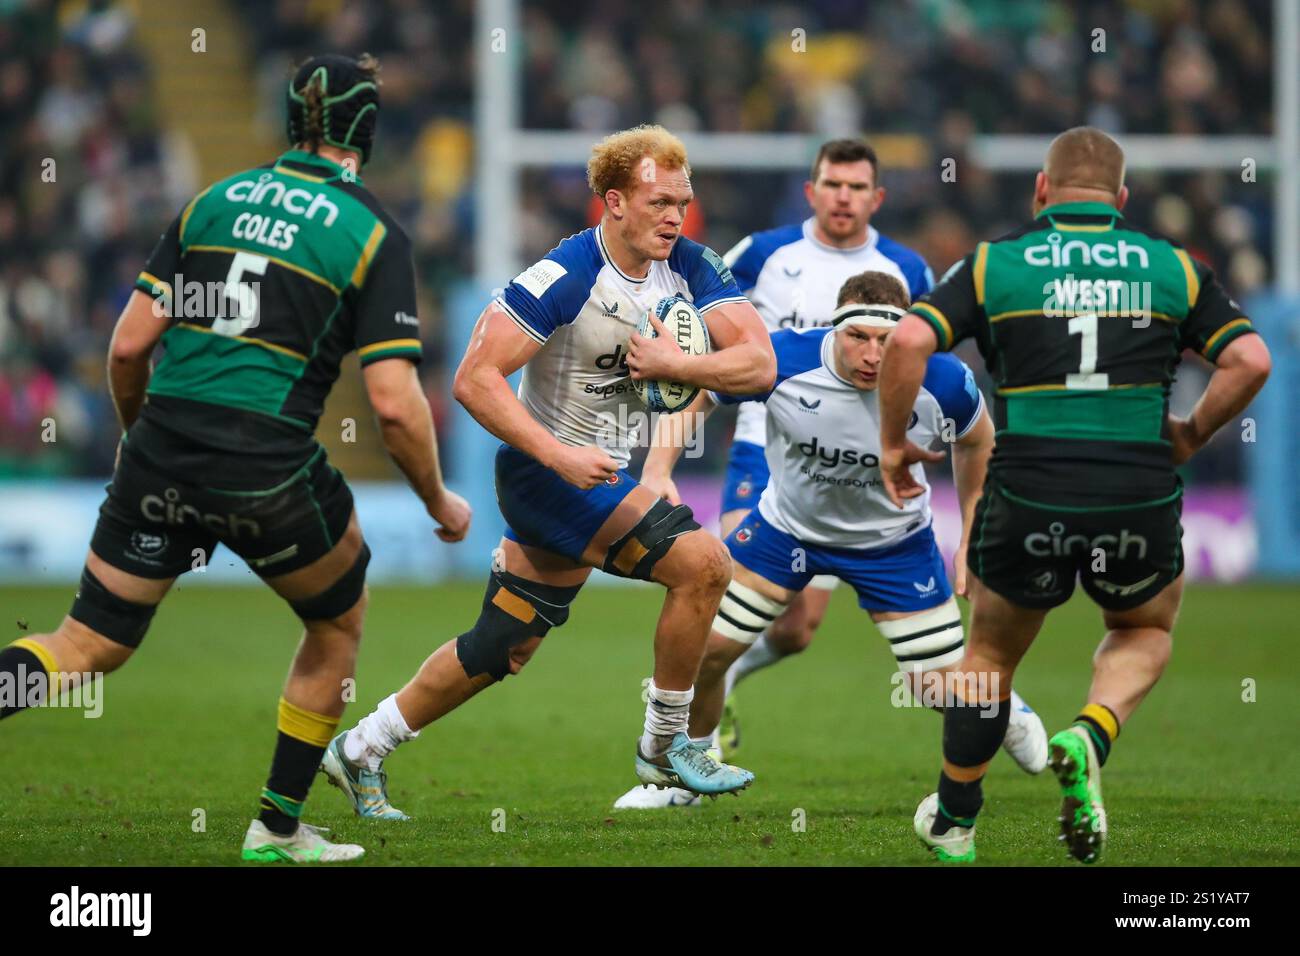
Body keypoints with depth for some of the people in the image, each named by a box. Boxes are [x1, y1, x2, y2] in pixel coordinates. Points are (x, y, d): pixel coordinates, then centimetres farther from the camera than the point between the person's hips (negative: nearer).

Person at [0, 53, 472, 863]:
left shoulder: (213, 201, 10)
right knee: (338, 622, 24)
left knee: (90, 646, 12)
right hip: (268, 472, -3)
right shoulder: (375, 236, -2)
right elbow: (395, 403, -8)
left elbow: (129, 344, 7)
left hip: (162, 453, 3)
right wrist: (440, 502, 7)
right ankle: (278, 829, 26)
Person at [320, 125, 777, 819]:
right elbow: (475, 380, -24)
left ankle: (361, 750, 29)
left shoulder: (690, 269, -3)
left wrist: (674, 365, -25)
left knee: (504, 647, 15)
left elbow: (760, 364, -9)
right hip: (543, 475, -8)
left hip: (605, 474, 8)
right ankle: (665, 748, -5)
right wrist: (560, 455, -31)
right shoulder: (567, 277, -23)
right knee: (703, 563, -20)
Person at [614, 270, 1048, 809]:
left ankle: (1003, 710, 37)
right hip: (788, 524, 1)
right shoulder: (781, 361, -30)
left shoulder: (942, 382, -28)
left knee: (949, 692, -2)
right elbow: (692, 396, -14)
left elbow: (976, 442, -5)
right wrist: (659, 471, -29)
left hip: (893, 541, -1)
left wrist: (971, 541, -2)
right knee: (705, 649, -5)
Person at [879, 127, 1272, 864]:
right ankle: (1091, 737, -1)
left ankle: (954, 823, 32)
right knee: (1146, 631, 28)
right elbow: (1250, 360, -2)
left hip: (1028, 500, 0)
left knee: (991, 655, 24)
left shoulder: (995, 263, 4)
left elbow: (909, 341, -9)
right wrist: (1191, 436, 13)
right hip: (1140, 496, 0)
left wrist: (893, 441, 4)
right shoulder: (1174, 266, 7)